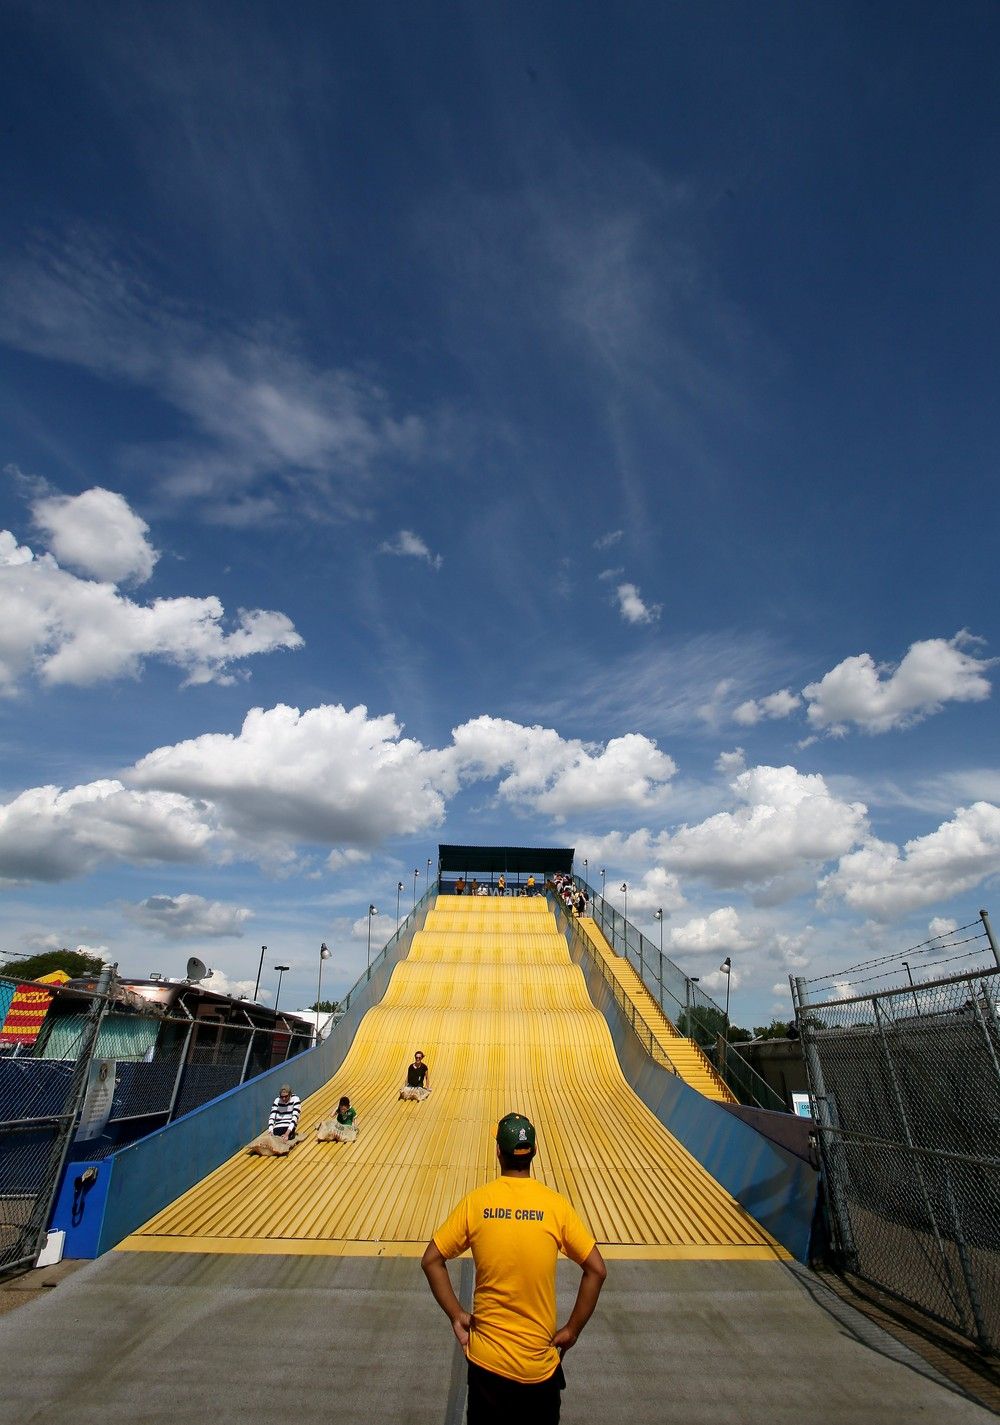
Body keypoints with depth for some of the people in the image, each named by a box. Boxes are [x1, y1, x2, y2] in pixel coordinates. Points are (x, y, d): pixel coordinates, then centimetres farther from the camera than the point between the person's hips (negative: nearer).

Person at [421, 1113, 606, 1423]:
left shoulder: (475, 1202, -13)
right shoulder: (556, 1205, -14)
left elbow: (431, 1261, -7)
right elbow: (596, 1270, -10)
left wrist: (456, 1314, 1)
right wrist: (572, 1330, 0)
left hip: (486, 1359, 0)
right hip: (540, 1363, 0)